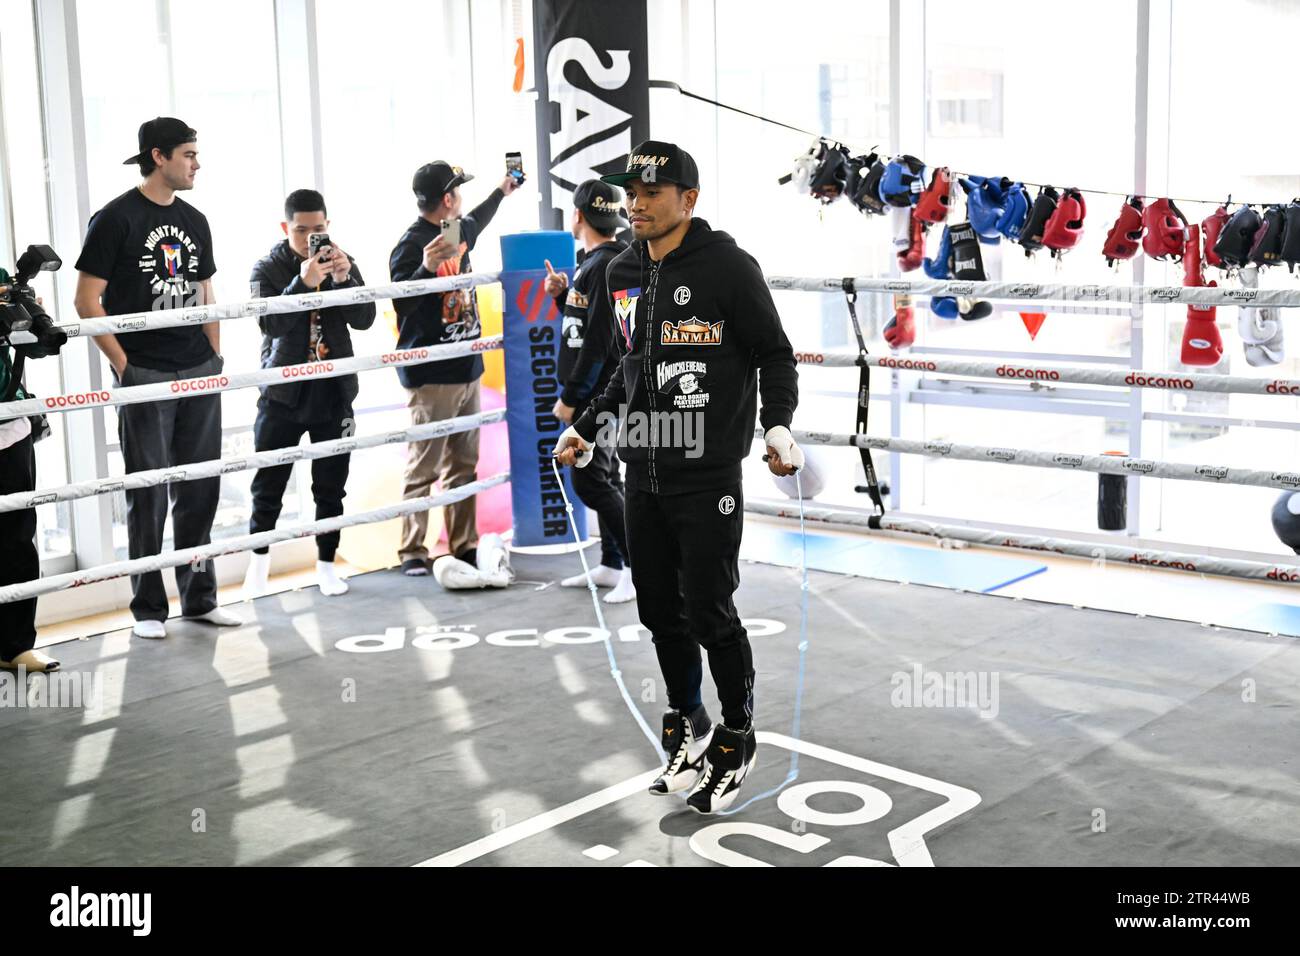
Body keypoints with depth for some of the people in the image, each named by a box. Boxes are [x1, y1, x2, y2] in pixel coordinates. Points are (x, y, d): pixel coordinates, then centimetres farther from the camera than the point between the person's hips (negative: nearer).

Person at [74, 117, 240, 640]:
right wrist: (122, 364, -11)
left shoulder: (194, 220, 12)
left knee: (200, 489, 9)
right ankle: (148, 608, 11)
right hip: (145, 377, -6)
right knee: (149, 493, 1)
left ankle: (199, 597, 20)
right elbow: (87, 301, -8)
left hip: (200, 375, 6)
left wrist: (216, 356, 11)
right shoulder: (116, 219, -6)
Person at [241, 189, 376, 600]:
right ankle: (259, 559, 22)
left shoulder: (342, 262, 5)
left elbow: (364, 319, -4)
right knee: (269, 484, 4)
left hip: (334, 392, 2)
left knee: (331, 486, 8)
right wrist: (303, 282, -29)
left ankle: (326, 564, 19)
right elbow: (271, 323, -18)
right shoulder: (269, 268, -3)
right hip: (283, 392, -2)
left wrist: (344, 279, -20)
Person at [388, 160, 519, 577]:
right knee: (423, 468, -4)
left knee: (463, 465, 10)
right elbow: (401, 303, -18)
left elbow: (475, 224, 37)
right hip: (431, 375, -8)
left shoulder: (458, 230, 13)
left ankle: (464, 546, 16)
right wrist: (426, 269, -34)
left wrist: (501, 192, 50)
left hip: (467, 368, 8)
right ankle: (412, 552, 2)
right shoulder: (411, 244, -13)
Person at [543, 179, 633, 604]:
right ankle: (611, 565, 21)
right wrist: (562, 295, 9)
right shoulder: (594, 262, 14)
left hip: (597, 393, -10)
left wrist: (571, 398, -19)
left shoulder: (603, 267, -18)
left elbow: (598, 342, -23)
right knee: (605, 476, 14)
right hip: (597, 394, 10)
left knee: (590, 479, -10)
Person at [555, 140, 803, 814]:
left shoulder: (729, 266, -8)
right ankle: (688, 730, 30)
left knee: (709, 611, -3)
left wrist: (777, 427, -18)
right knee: (659, 608, 11)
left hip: (707, 473, -6)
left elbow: (775, 354, -5)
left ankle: (737, 741, 16)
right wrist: (586, 429, 21)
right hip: (643, 472, 6)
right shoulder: (622, 273, 12)